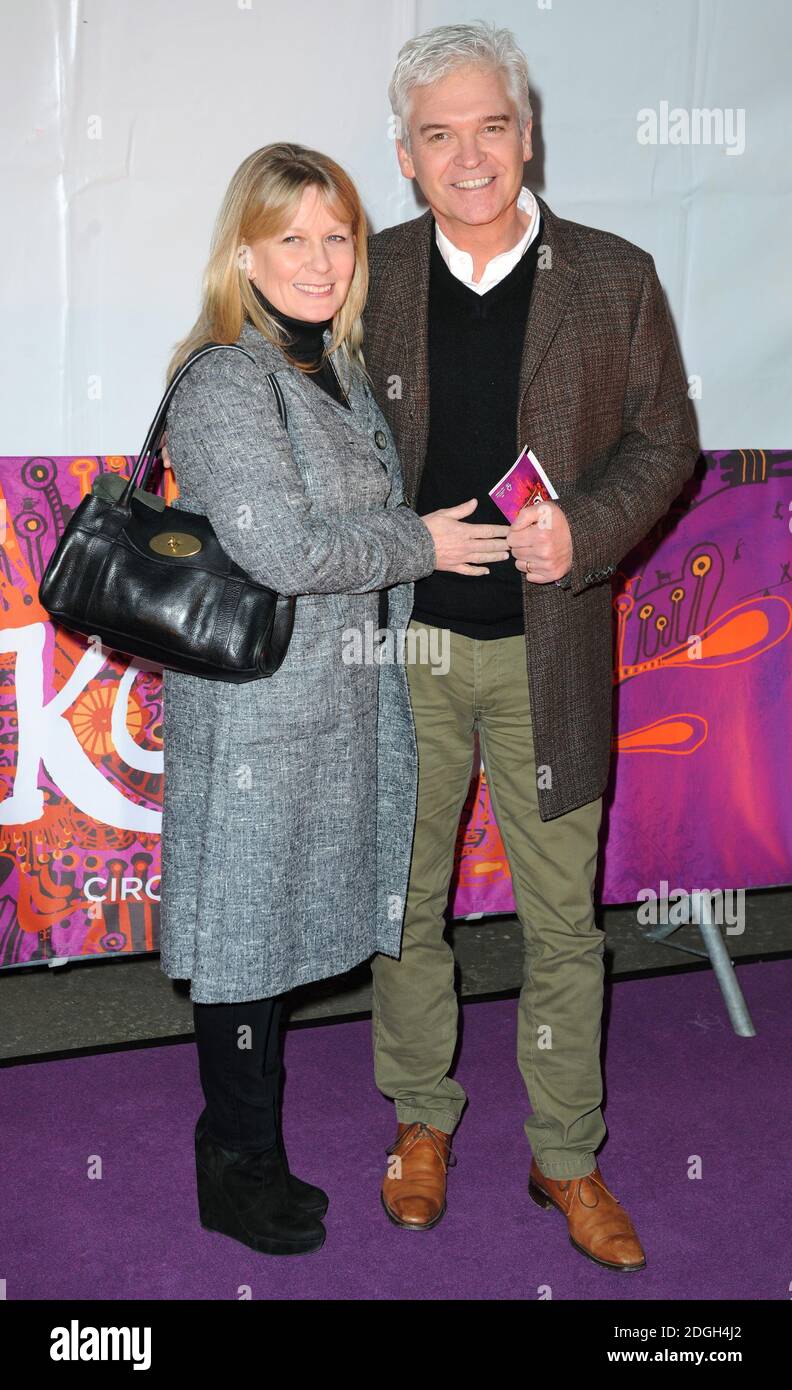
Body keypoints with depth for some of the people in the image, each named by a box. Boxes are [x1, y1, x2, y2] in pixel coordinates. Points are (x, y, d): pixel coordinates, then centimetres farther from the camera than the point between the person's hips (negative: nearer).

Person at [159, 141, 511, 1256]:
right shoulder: (223, 385, -16)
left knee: (285, 929, 17)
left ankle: (248, 1149, 35)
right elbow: (281, 548, -25)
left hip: (337, 702, 8)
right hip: (253, 714, -8)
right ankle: (238, 1175, 25)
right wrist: (419, 543, -13)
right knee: (247, 935, 5)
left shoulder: (341, 368, 11)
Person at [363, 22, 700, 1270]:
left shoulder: (615, 278, -2)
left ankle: (567, 1157, 28)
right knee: (405, 899, 14)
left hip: (548, 650, -1)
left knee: (563, 920, 8)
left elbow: (666, 441, 2)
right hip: (402, 645, 1)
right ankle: (421, 1116, 37)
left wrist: (585, 530, -15)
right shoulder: (369, 278, 1)